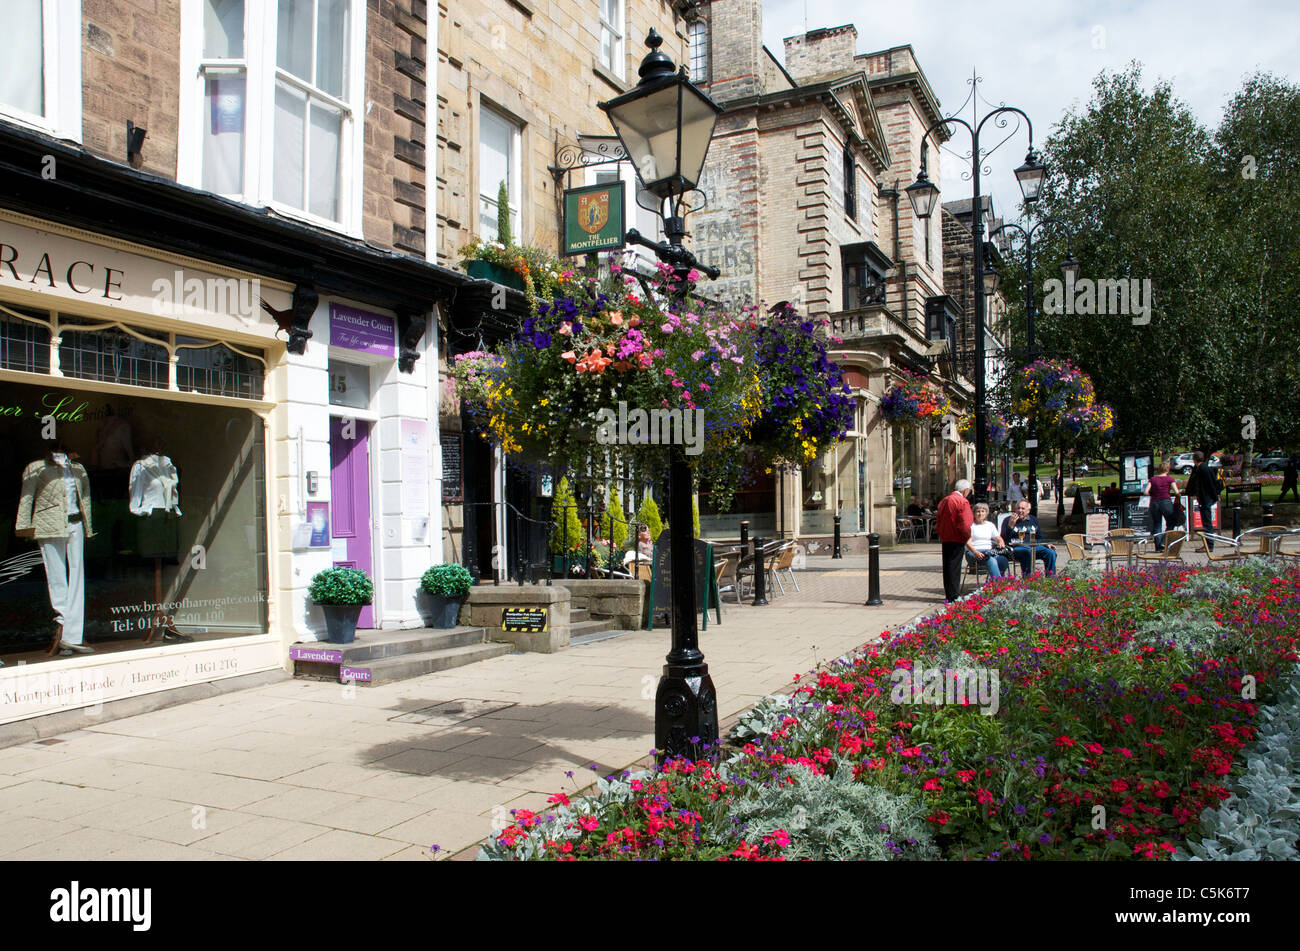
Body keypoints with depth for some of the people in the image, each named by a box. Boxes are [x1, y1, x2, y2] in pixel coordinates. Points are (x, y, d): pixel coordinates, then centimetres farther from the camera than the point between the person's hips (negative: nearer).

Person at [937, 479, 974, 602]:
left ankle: (949, 594, 22)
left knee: (948, 566, 14)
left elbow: (938, 521, 15)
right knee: (954, 567, -4)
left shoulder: (944, 500, 11)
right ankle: (954, 596, -1)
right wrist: (967, 537, -6)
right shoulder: (962, 502, -14)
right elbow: (965, 524, -20)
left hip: (945, 538, 8)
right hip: (957, 540, -7)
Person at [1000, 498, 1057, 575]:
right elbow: (1004, 540, -6)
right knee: (1028, 551, -38)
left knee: (1051, 552, -21)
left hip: (1034, 547, 5)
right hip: (1015, 548, -5)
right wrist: (1010, 526, -18)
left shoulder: (1033, 520, 22)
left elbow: (1040, 538, 28)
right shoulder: (1008, 520, 6)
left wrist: (1047, 545, 8)